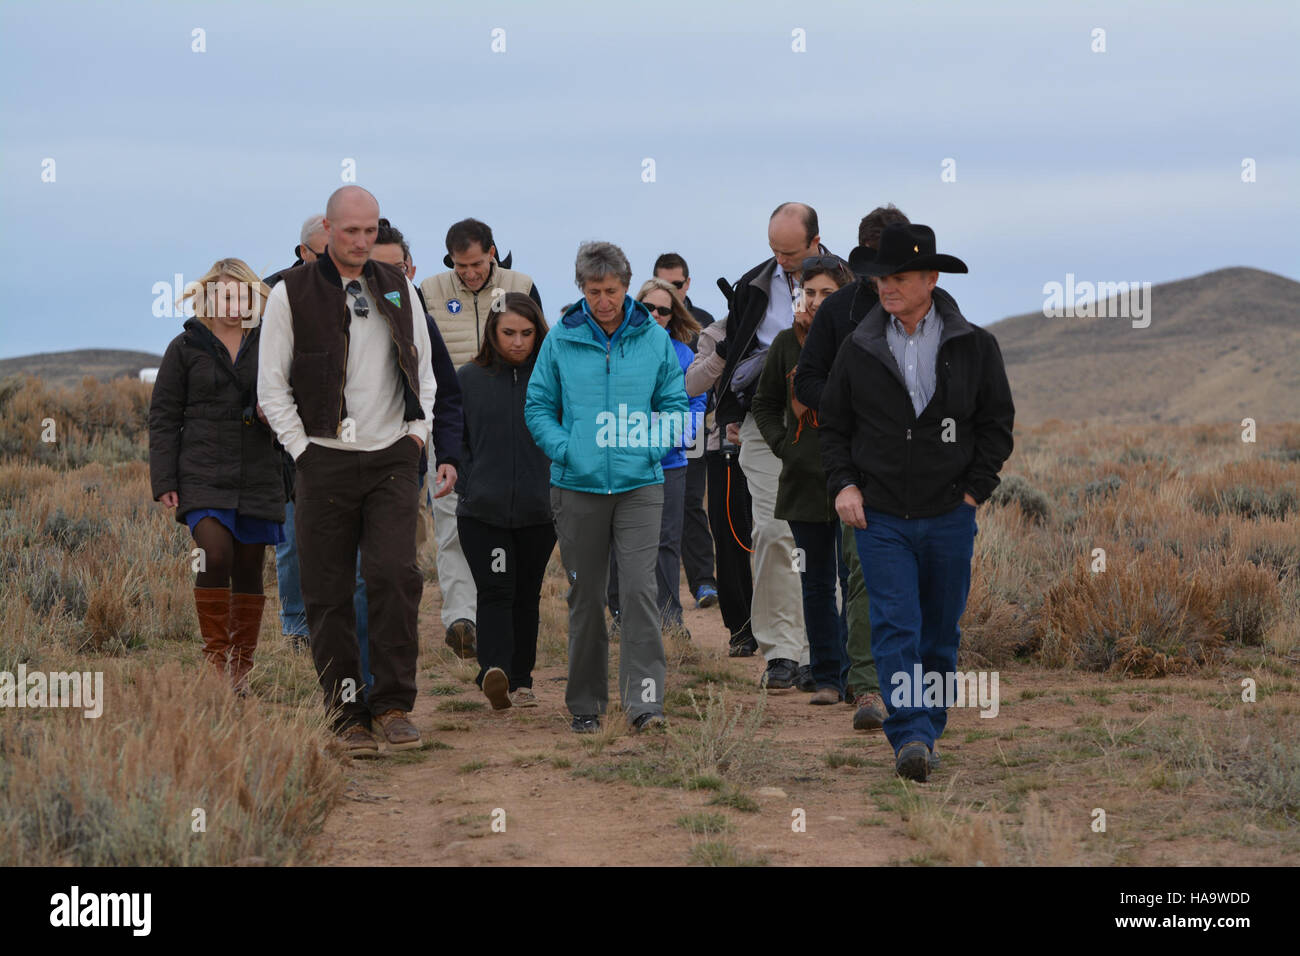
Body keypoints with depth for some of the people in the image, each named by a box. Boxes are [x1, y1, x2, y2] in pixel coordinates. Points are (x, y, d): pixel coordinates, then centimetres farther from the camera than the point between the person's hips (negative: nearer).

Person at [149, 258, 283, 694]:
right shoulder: (186, 348, 5)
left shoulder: (267, 346, 10)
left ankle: (242, 665, 15)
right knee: (214, 556, -20)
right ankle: (215, 655, -9)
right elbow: (164, 417, 4)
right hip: (203, 475, -2)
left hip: (258, 477, 2)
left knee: (249, 571, 5)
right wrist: (164, 481, -3)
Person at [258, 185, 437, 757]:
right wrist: (301, 449, -5)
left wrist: (418, 428, 8)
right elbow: (271, 384, 2)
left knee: (394, 575, -14)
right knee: (329, 593, 0)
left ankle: (393, 704, -7)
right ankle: (347, 714, 8)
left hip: (392, 458, 2)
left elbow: (423, 367, 21)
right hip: (325, 460, -2)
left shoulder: (399, 289, 12)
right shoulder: (291, 294, 0)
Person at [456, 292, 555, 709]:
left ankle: (521, 680, 21)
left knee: (526, 597, 11)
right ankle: (494, 673, -26)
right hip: (481, 513, -1)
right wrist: (468, 487, -3)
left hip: (539, 513, 1)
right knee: (495, 593, -13)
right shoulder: (468, 378, 2)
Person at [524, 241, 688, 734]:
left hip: (639, 485, -1)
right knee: (586, 596, 8)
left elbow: (674, 404, 11)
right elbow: (538, 406, 7)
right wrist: (563, 449, -8)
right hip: (578, 485, 1)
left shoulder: (654, 338, 4)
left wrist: (650, 447, -4)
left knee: (639, 587, -13)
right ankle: (585, 703, 18)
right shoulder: (561, 339, 3)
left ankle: (645, 697, -11)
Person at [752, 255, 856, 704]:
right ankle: (826, 678, 14)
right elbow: (764, 403, 16)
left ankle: (853, 673, 4)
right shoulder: (787, 343, 6)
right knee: (817, 583, 8)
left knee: (854, 579, -3)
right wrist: (783, 445, 3)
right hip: (804, 479, 3)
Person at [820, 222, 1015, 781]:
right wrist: (842, 483, -1)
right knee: (895, 629, -13)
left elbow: (997, 423, 7)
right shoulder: (858, 350, 5)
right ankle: (910, 738, -19)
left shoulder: (974, 347, 3)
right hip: (880, 517, -1)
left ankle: (929, 731, 23)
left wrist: (974, 489, -1)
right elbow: (833, 426, 13)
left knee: (940, 634, 9)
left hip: (949, 517, 1)